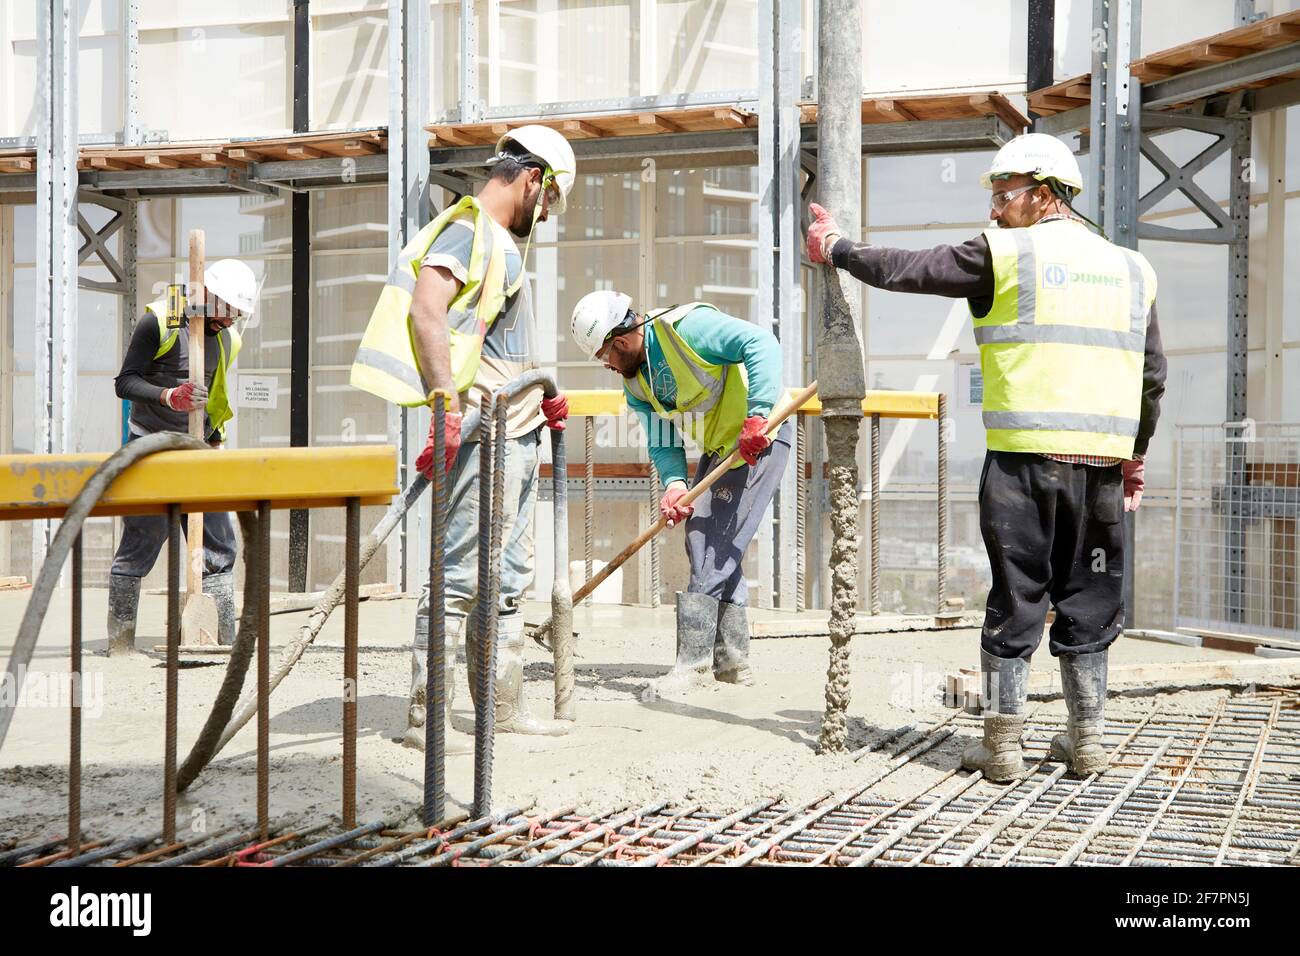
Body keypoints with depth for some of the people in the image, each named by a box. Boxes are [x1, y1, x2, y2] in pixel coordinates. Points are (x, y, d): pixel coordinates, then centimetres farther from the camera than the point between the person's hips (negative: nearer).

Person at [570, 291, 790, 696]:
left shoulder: (686, 326, -21)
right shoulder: (634, 381, 6)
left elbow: (761, 343, -29)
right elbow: (662, 442, 5)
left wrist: (758, 415, -37)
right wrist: (674, 482, -15)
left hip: (762, 435, -10)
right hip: (717, 448, 10)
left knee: (719, 545, -14)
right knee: (702, 544, 8)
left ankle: (695, 658, -13)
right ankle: (731, 658, 16)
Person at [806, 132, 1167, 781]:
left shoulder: (1006, 255, -2)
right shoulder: (1131, 268, 13)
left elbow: (905, 271, 3)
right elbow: (1152, 376, 16)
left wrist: (837, 250, 20)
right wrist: (1135, 455, 26)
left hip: (1024, 459, -4)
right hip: (1102, 463, 4)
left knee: (1015, 599, 3)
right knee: (1088, 600, 12)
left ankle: (1002, 742, 7)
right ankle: (1087, 738, 17)